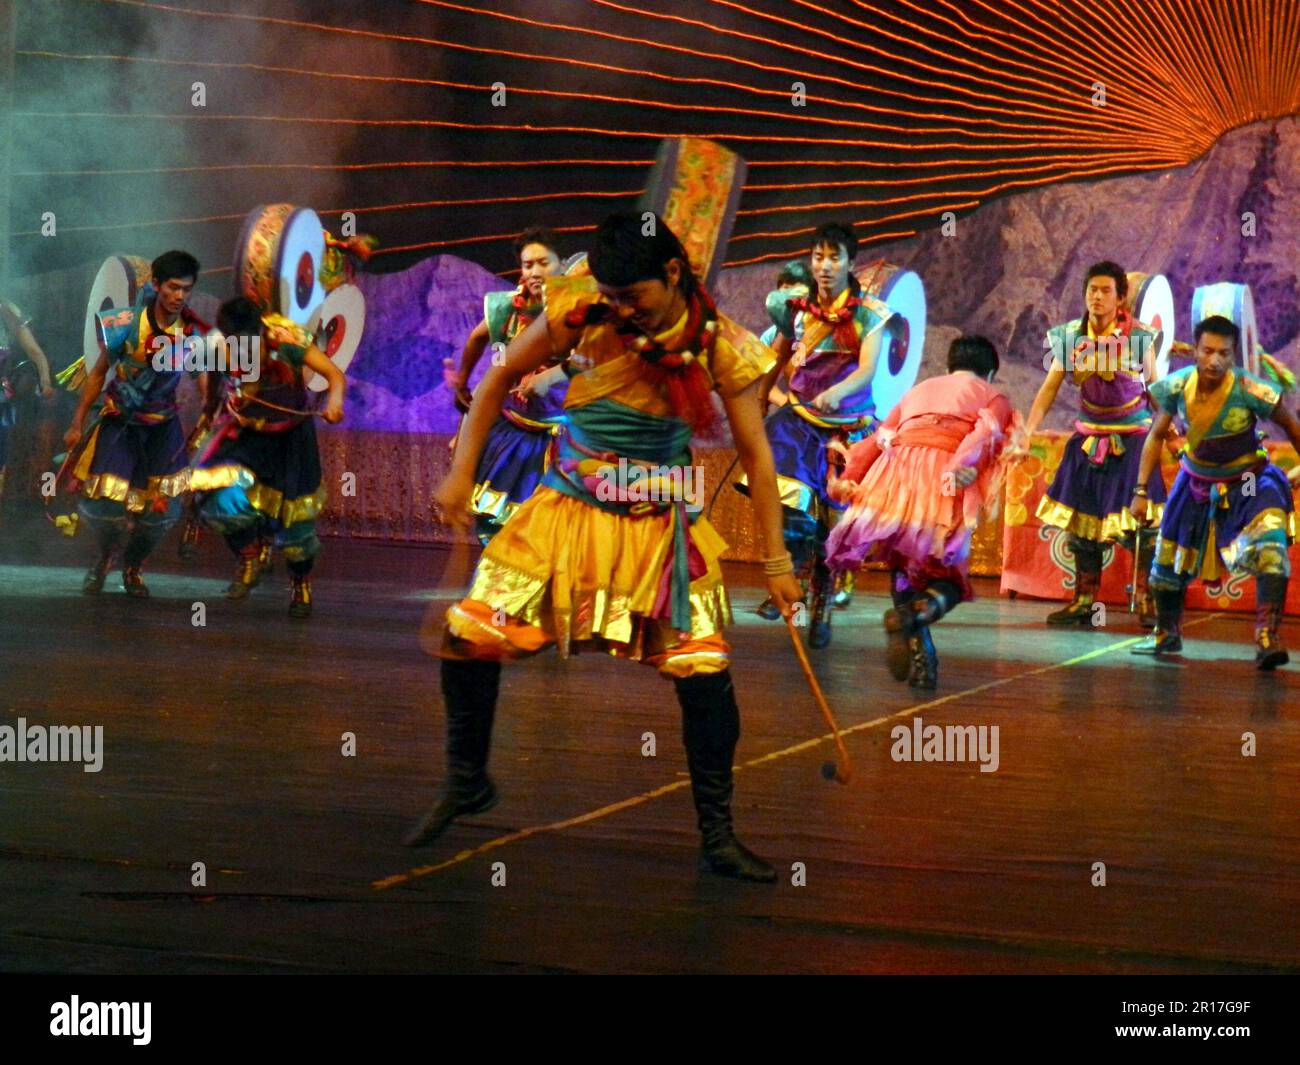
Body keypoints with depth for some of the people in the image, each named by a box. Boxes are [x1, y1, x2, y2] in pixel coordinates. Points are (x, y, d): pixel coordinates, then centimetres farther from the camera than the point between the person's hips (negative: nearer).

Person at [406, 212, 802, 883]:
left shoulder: (719, 347, -11)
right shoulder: (581, 315, -10)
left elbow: (756, 455, -5)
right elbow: (500, 379, 3)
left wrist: (777, 562, -5)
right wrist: (461, 475, -1)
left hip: (661, 525, -1)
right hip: (570, 509, 1)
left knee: (706, 673, -8)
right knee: (468, 636, -4)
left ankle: (717, 835, 8)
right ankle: (466, 784, 20)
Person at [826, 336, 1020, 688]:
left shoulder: (918, 391, 35)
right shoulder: (993, 397, 23)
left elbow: (876, 440, 22)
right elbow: (985, 433, 0)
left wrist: (849, 480, 11)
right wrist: (964, 468, -17)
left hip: (896, 470, 3)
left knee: (903, 568, 12)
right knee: (947, 578, 3)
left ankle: (919, 657, -5)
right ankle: (920, 610, -30)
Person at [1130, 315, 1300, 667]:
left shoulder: (1250, 390, -29)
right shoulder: (1177, 386, -18)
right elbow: (1156, 435, -2)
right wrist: (1141, 491, -3)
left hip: (1249, 482, -4)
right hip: (1197, 481, 4)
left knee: (1270, 553, -29)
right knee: (1168, 560, 16)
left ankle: (1268, 639, -31)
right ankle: (1166, 634, 41)